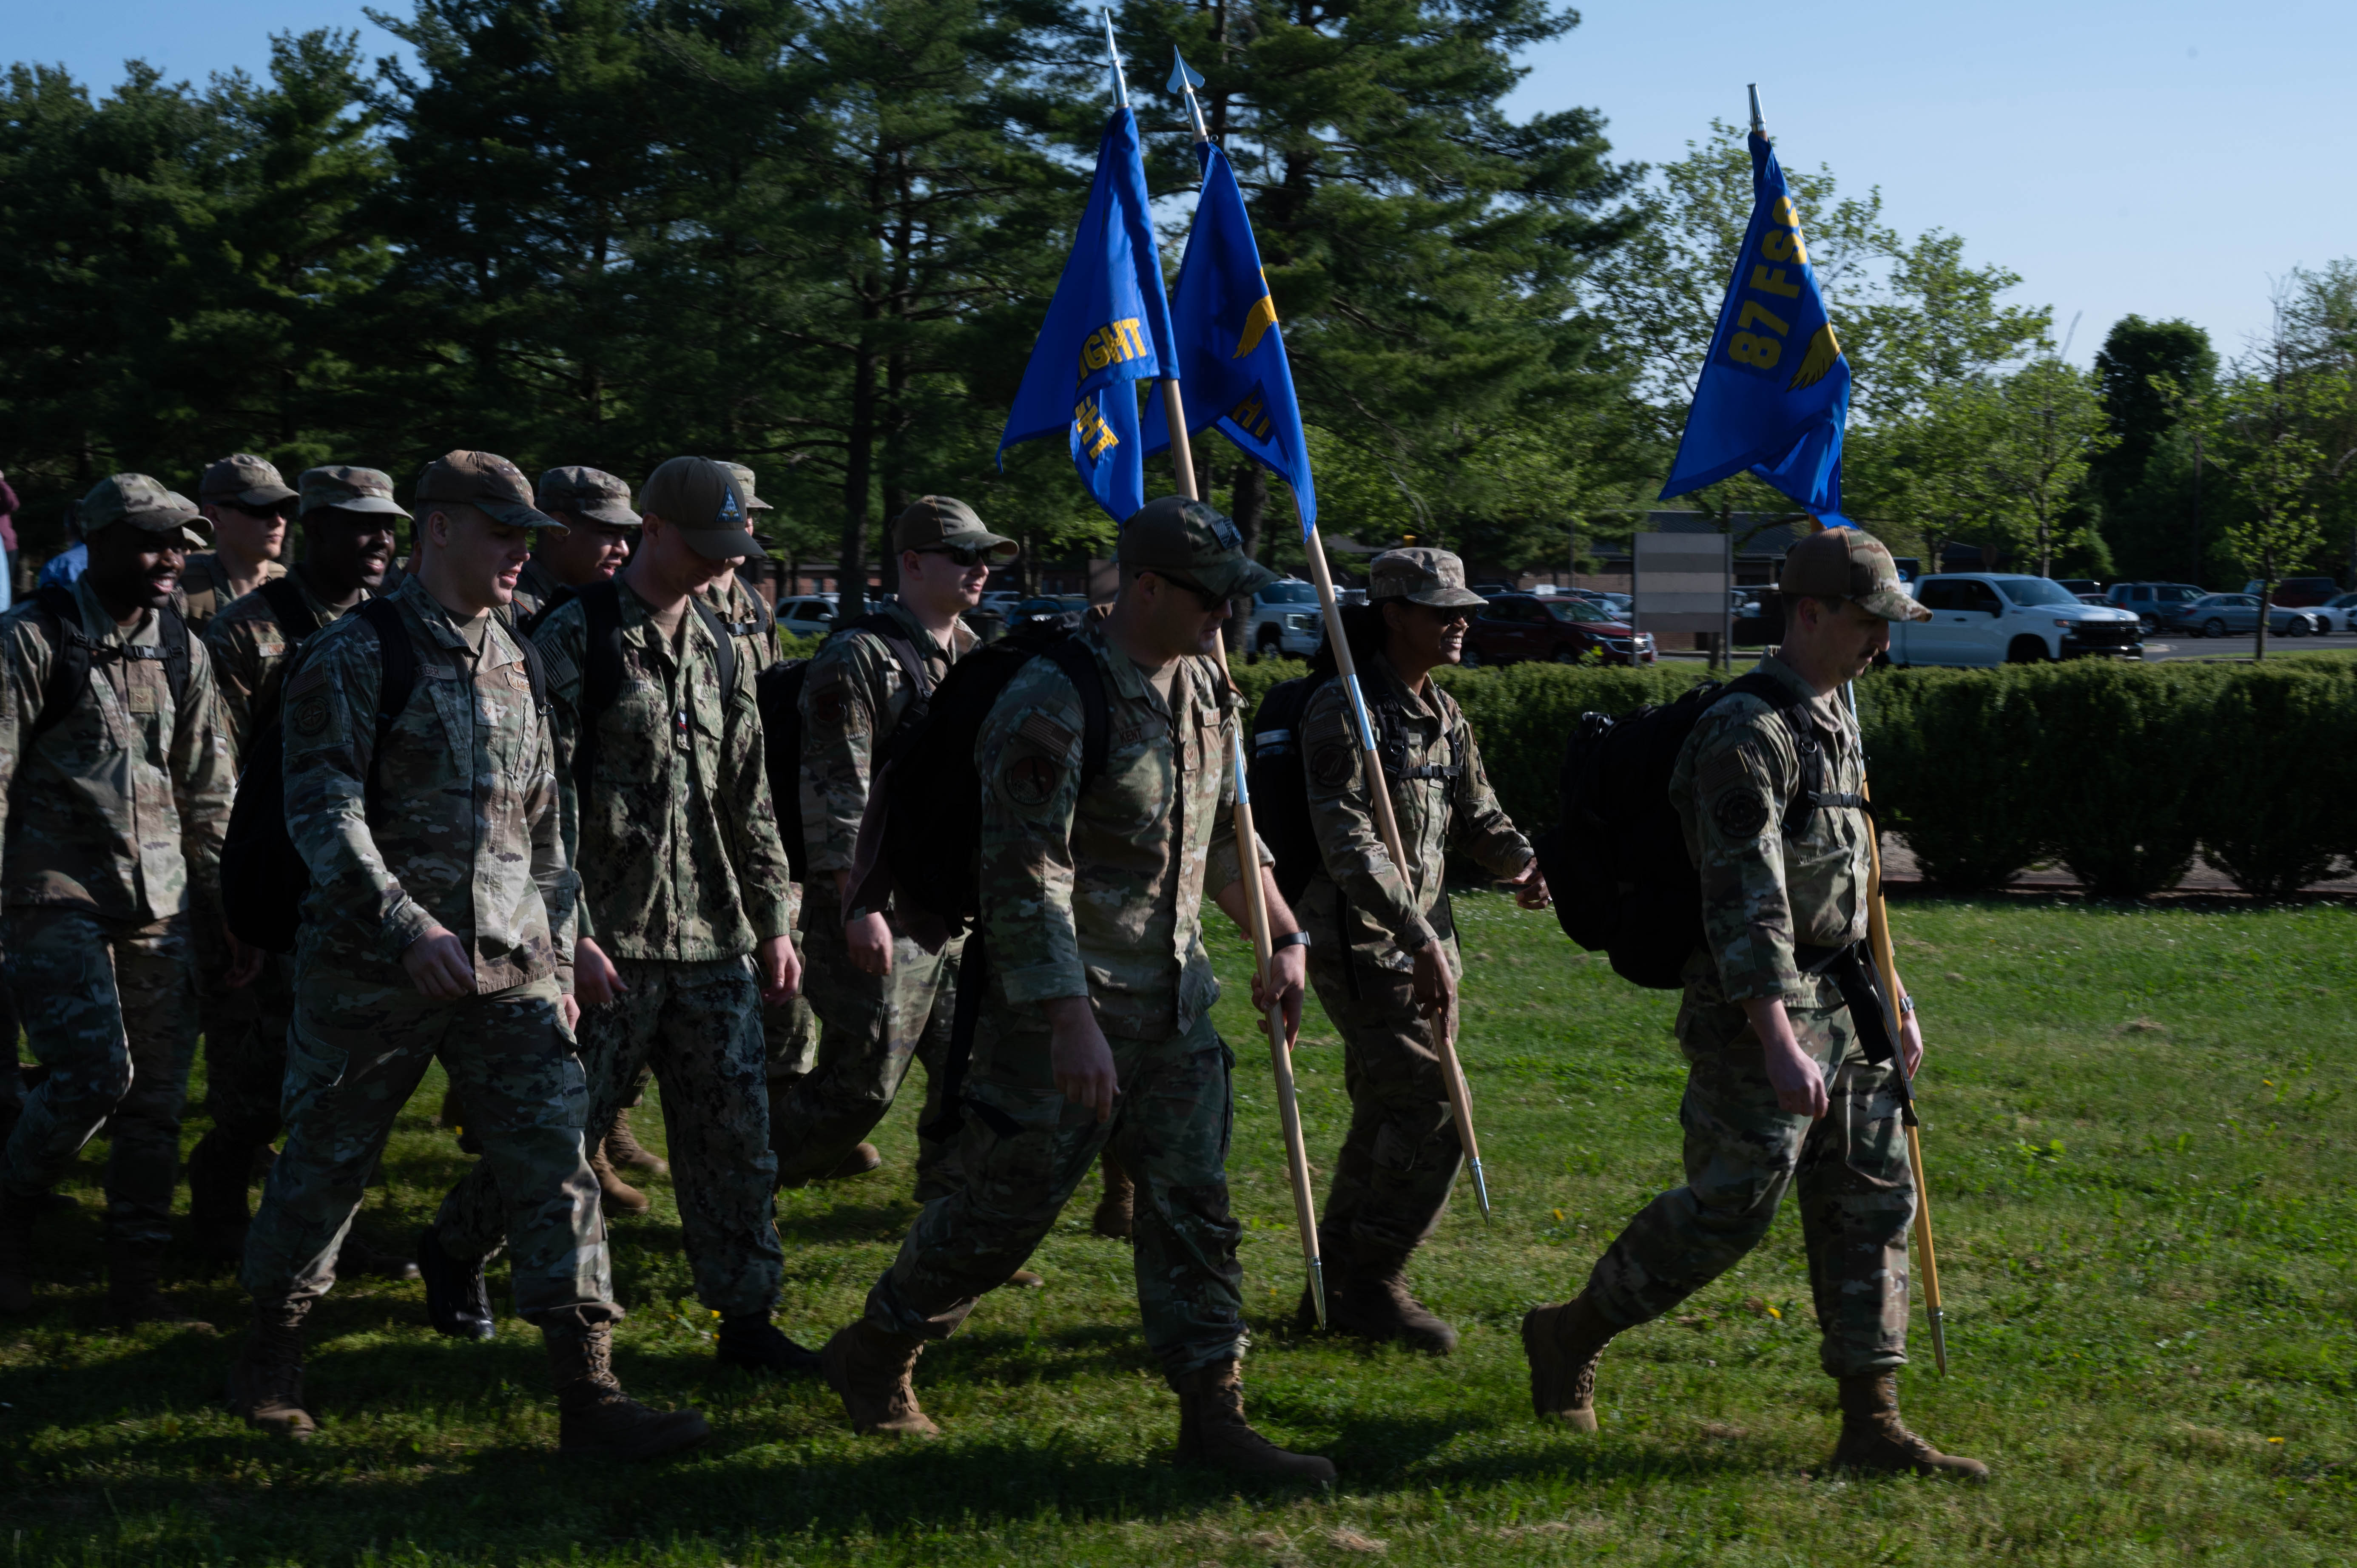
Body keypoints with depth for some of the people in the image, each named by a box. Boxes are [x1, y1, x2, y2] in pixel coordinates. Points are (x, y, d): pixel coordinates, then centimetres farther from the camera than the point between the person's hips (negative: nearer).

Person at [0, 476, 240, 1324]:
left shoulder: (181, 650, 11)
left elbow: (210, 791, 16)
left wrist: (228, 905, 13)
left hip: (160, 904, 5)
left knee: (158, 1095, 3)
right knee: (95, 1072, -17)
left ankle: (137, 1283, 13)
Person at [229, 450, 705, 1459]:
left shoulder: (517, 666, 13)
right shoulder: (357, 655, -7)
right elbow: (322, 811, -16)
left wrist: (558, 960, 16)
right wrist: (405, 923, -27)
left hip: (510, 970, 5)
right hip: (372, 970, -5)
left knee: (557, 1161, -4)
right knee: (325, 1163, 8)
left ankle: (588, 1392, -4)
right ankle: (272, 1351, 30)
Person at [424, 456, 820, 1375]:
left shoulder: (719, 653, 13)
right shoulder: (576, 638, -7)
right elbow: (549, 798, -12)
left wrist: (774, 924, 13)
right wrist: (570, 933, -17)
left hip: (714, 939, 6)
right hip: (611, 941, -6)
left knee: (733, 1131, 4)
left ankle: (746, 1317, 11)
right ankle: (454, 1250, 26)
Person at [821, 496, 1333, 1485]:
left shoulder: (1205, 690, 7)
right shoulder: (1054, 706, -20)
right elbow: (1025, 880, -25)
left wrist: (1283, 935, 19)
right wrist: (1073, 1023, -30)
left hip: (1175, 1000, 7)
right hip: (1066, 1005, -7)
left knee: (1195, 1209, 6)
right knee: (1006, 1207, 3)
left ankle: (1212, 1415, 11)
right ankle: (873, 1357, 25)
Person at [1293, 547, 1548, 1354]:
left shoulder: (1442, 714, 12)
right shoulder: (1343, 711, -15)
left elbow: (1475, 815, 18)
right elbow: (1349, 842, -23)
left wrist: (1521, 862, -4)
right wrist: (1419, 938, -29)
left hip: (1426, 937, 9)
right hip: (1361, 941, -9)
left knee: (1388, 1116, 12)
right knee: (1433, 1111, -12)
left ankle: (1338, 1285, 22)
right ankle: (1372, 1284, 1)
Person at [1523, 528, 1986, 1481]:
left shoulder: (1836, 721, 15)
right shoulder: (1748, 733, -17)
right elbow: (1744, 901, -24)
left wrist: (1889, 996, 21)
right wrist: (1778, 1043, -30)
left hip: (1839, 1003, 9)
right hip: (1759, 1009, -9)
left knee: (1871, 1203, 5)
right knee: (1729, 1208, -4)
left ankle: (1872, 1426, 8)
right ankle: (1569, 1337, 16)